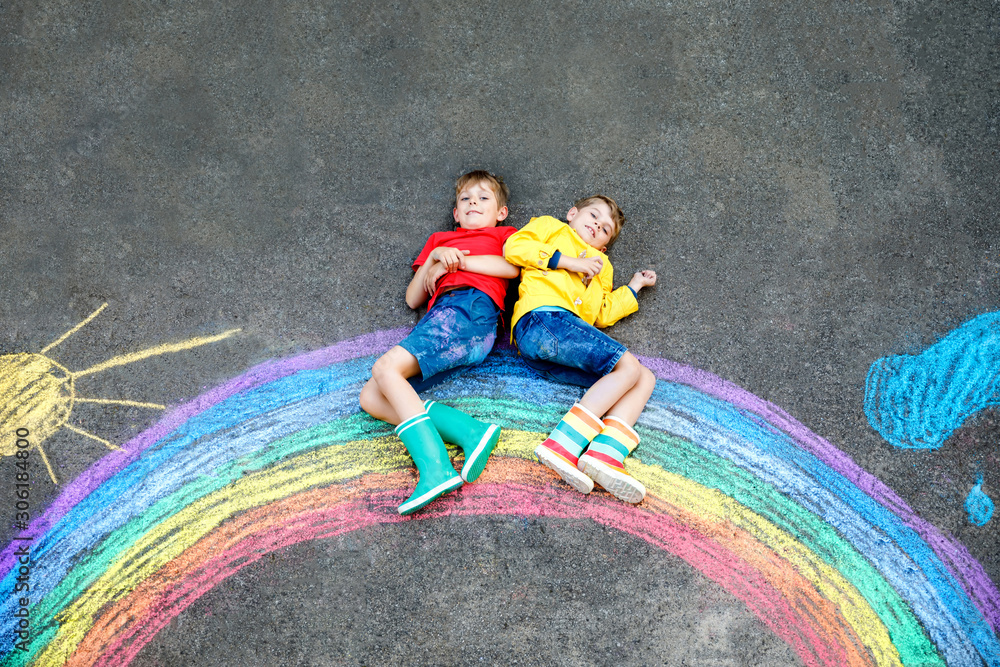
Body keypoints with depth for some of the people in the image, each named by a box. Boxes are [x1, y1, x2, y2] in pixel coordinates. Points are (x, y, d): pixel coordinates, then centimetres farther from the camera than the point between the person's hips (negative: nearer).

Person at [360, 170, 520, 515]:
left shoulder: (503, 235, 27)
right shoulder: (438, 239, 38)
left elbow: (511, 267, 1)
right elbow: (413, 299, 26)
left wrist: (455, 261, 3)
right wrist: (435, 256, 12)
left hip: (472, 308, -7)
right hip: (439, 317, 7)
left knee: (386, 367, -29)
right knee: (370, 398, -15)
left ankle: (436, 468, -39)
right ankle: (471, 431, -28)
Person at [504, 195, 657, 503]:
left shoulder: (600, 264, 43)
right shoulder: (551, 227, 24)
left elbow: (603, 313, 34)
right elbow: (514, 247, 4)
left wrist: (635, 285, 37)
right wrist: (569, 262, 2)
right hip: (541, 318, -7)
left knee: (645, 378, -6)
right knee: (628, 366, -21)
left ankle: (605, 452, -31)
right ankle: (563, 444, -35)